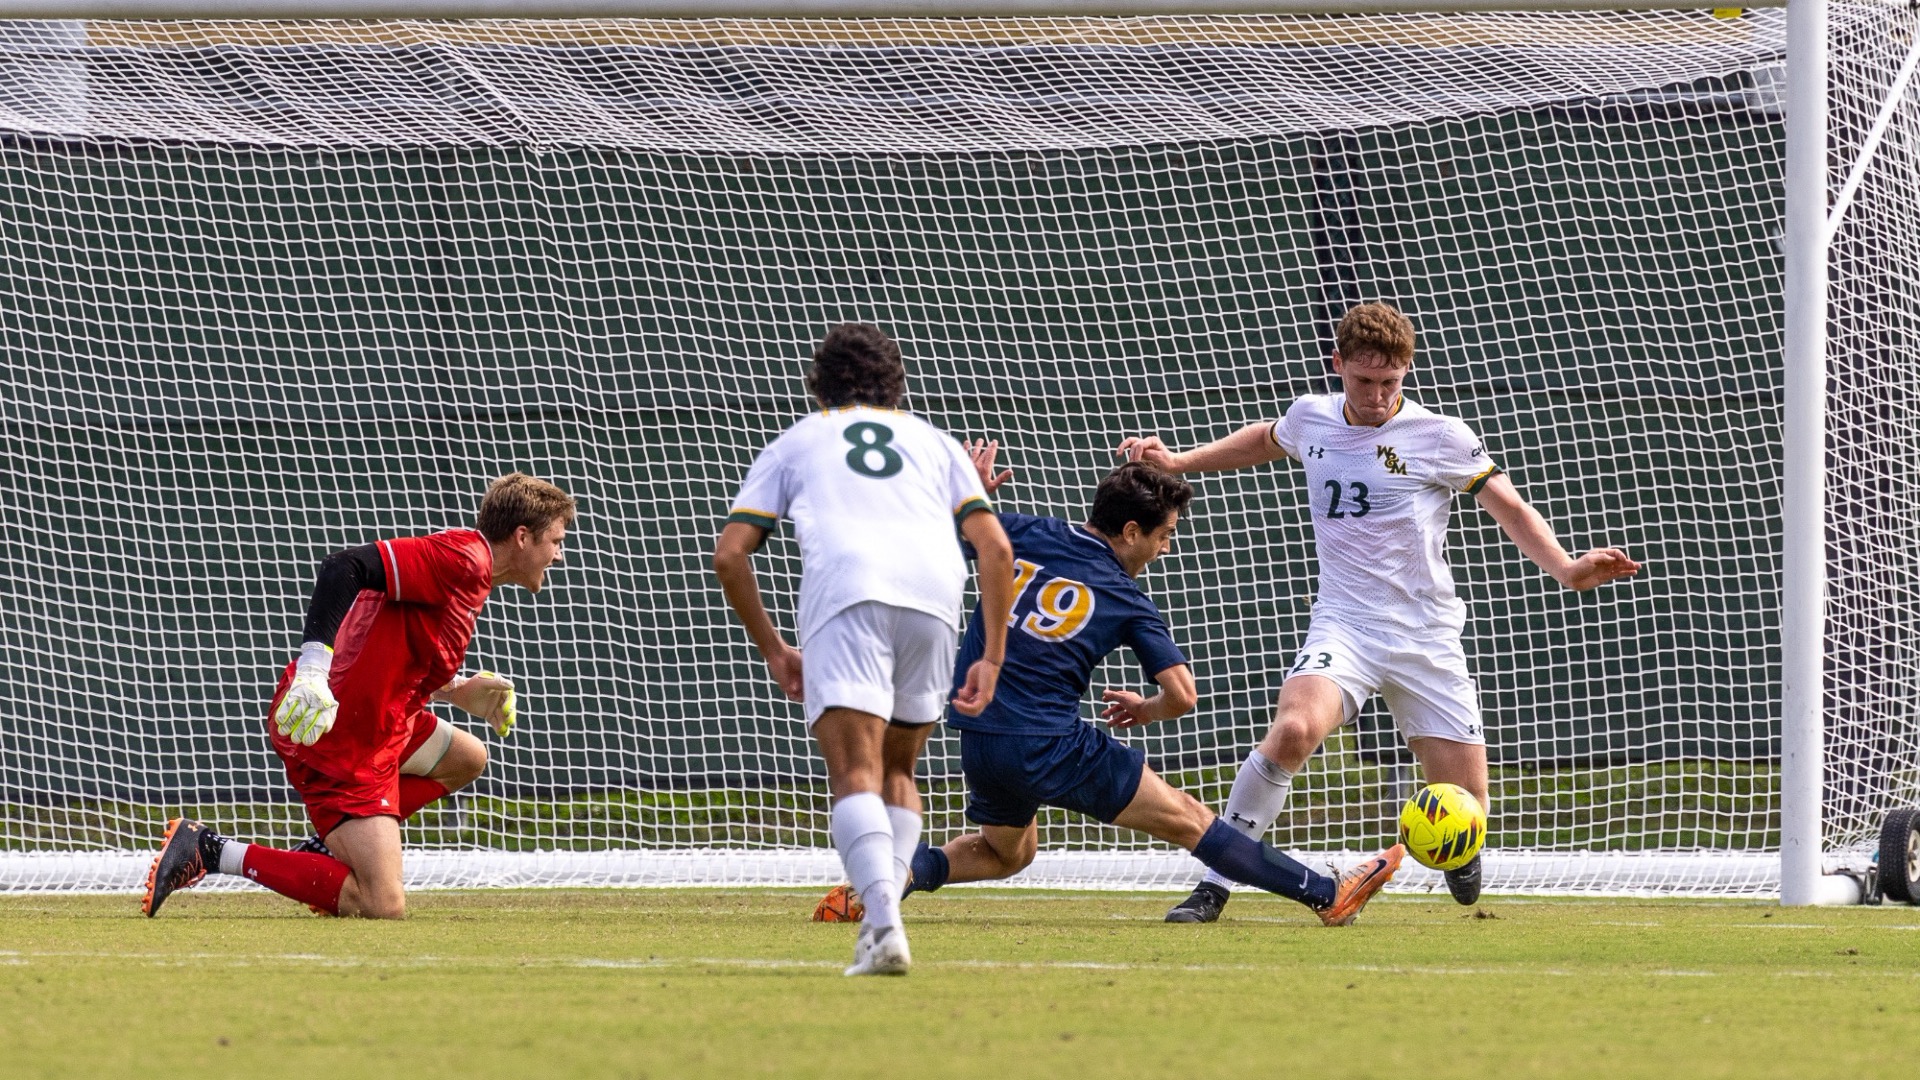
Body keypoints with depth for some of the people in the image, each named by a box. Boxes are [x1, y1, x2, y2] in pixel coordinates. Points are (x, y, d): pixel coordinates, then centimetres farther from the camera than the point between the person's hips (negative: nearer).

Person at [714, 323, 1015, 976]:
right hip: (934, 597, 3)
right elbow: (995, 547, 19)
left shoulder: (794, 444, 29)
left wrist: (772, 650, 28)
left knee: (855, 774, -13)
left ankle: (883, 924, -35)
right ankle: (883, 927, 5)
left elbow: (730, 556, 18)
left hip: (844, 594, -3)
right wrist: (991, 657, 19)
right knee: (896, 773, 20)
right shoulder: (934, 441, 32)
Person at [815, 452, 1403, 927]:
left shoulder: (1022, 536, 6)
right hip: (1052, 747, -5)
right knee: (1186, 818, 2)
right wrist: (1144, 710, 15)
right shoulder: (1127, 602, -3)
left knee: (1006, 852, 30)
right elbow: (1181, 695, -7)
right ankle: (1327, 895, 3)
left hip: (978, 741, 5)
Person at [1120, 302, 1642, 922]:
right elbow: (1267, 440, 30)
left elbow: (1513, 511, 0)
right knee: (1294, 731, -31)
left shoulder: (1439, 437, -5)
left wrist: (1565, 569, -17)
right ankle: (1213, 887, -23)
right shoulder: (1311, 418, 5)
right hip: (1343, 625, 1)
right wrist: (1176, 462, 25)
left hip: (1426, 636, -1)